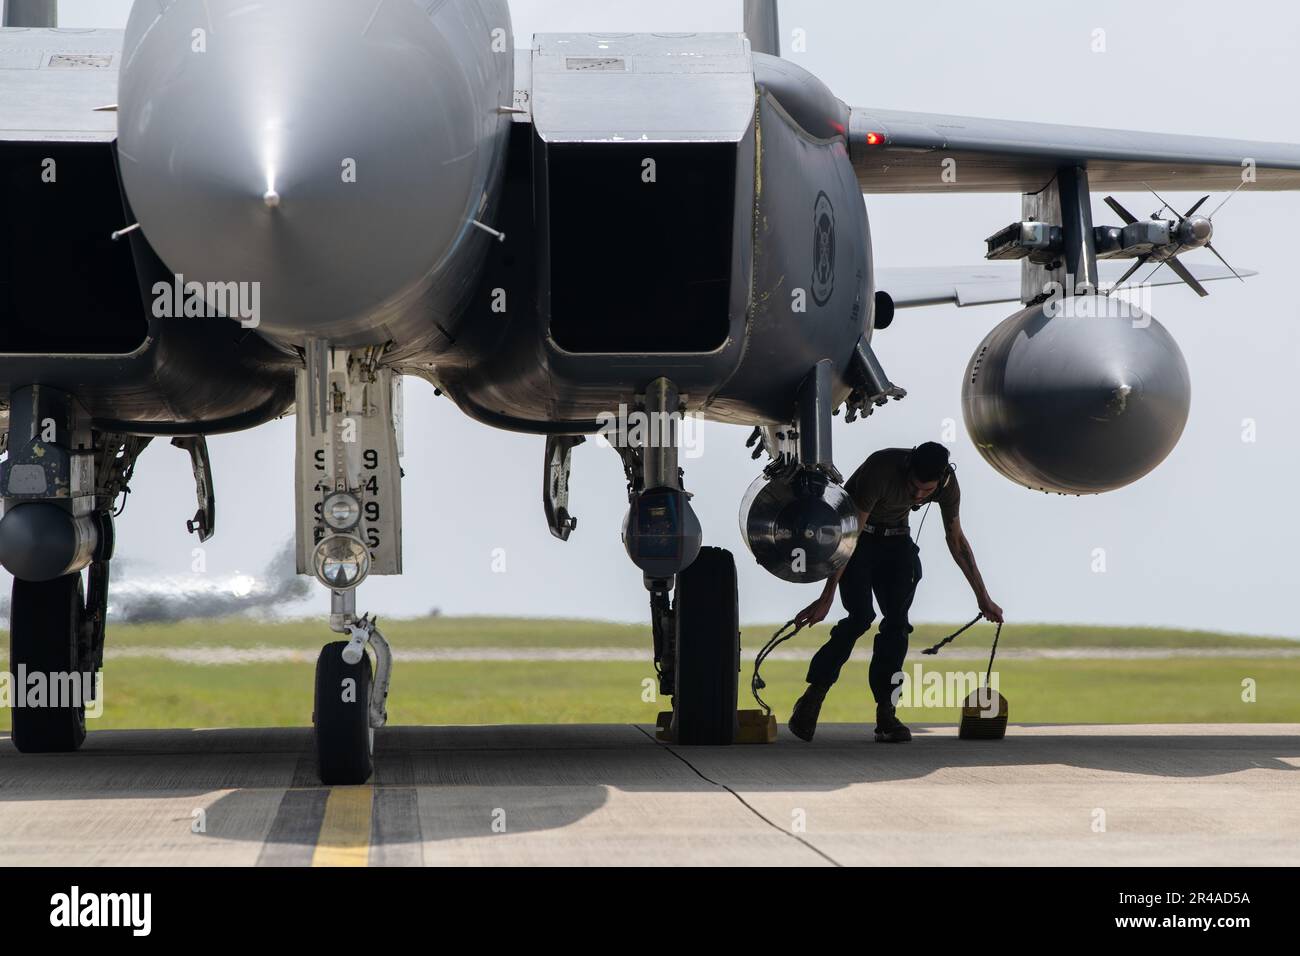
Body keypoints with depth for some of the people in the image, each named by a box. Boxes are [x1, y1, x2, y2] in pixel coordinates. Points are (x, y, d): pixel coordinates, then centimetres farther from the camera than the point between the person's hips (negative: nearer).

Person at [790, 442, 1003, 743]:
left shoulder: (947, 483, -18)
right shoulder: (881, 469, -35)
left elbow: (956, 541, -1)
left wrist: (983, 598, 4)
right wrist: (826, 598, -34)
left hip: (895, 539, 5)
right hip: (856, 535, -5)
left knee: (897, 622, -9)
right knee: (860, 617, -20)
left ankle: (886, 713, -6)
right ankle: (812, 699, -14)